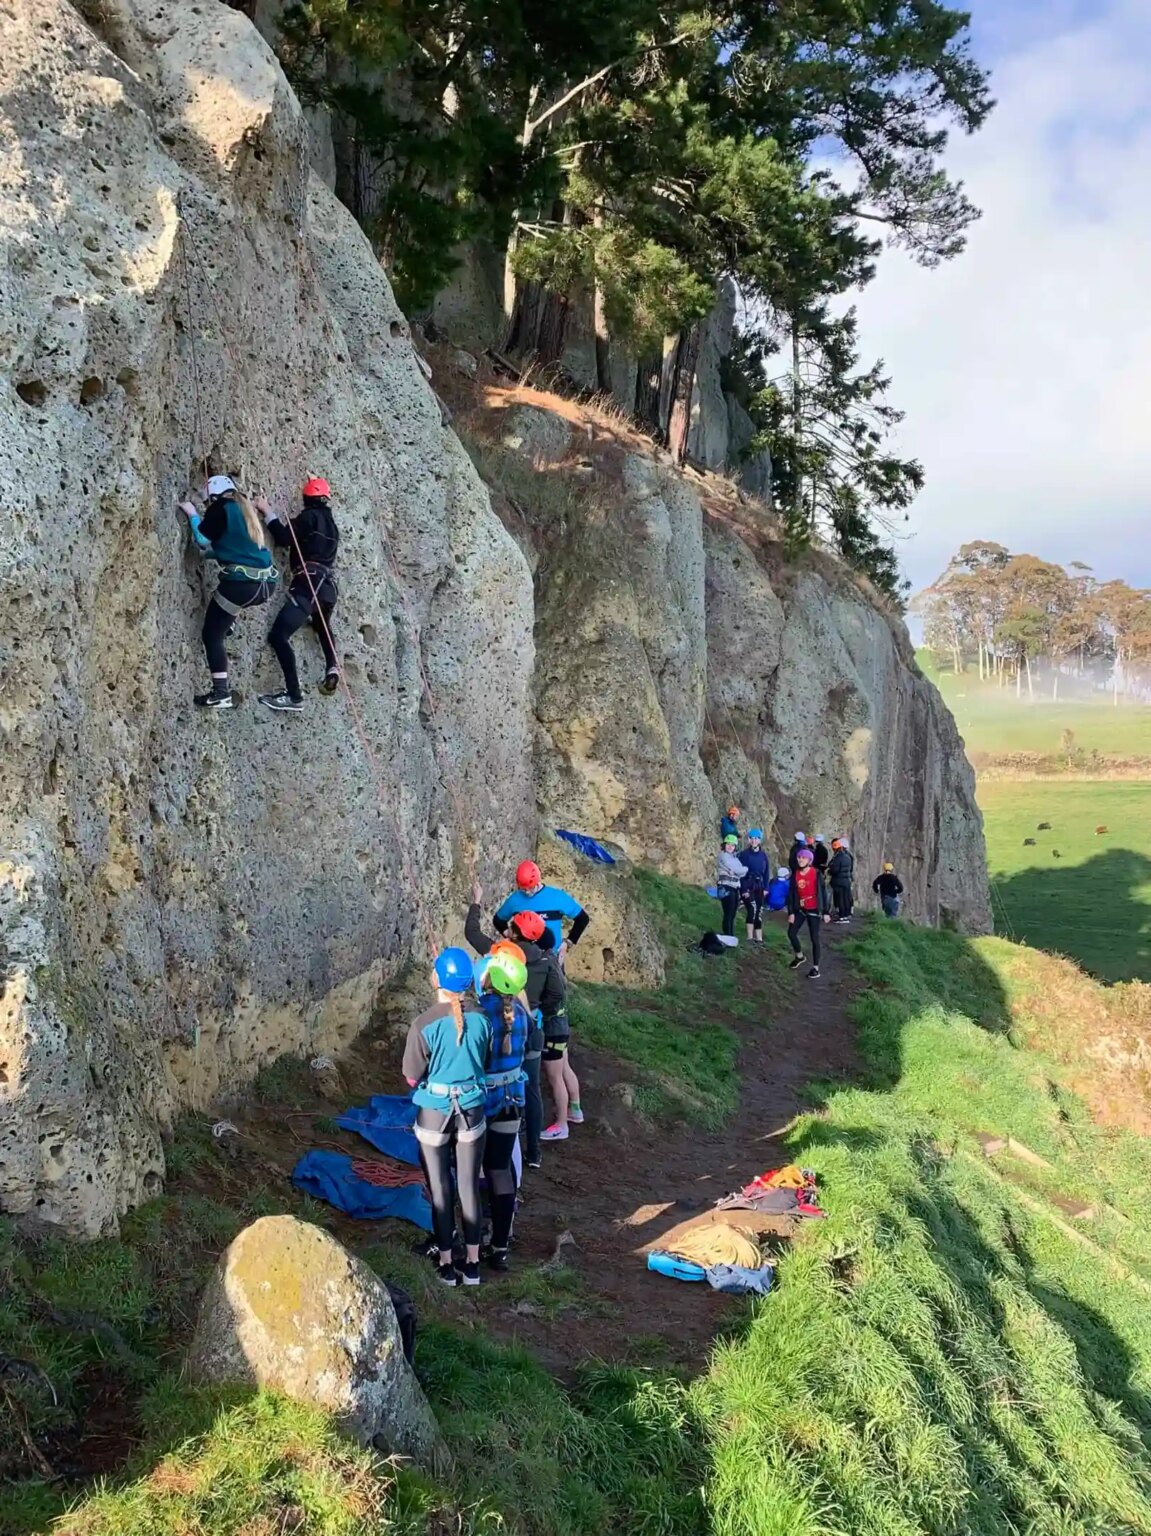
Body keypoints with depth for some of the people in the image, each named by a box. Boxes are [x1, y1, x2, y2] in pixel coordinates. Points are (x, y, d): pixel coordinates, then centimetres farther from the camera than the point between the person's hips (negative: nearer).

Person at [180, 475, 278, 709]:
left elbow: (202, 540, 0)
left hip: (241, 583, -8)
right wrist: (211, 551, 35)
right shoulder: (244, 508, 21)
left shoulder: (220, 508, -1)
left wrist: (192, 515, 13)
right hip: (265, 583, 8)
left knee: (212, 634, 2)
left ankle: (220, 693, -5)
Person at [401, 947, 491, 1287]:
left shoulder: (424, 1025, -20)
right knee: (469, 1188, 15)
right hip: (472, 1112, 3)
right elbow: (486, 1063, 3)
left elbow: (412, 1077, -10)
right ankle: (472, 1263, 25)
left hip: (434, 1114, -3)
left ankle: (447, 1265, 23)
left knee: (440, 1191, 12)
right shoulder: (482, 1019, -11)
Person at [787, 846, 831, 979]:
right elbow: (791, 894, 3)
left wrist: (826, 912, -9)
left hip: (814, 910, -5)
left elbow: (823, 893, -8)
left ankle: (815, 968, 6)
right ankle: (799, 956, 32)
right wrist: (791, 912, -3)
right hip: (800, 910, 5)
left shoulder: (816, 874, -12)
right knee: (791, 933, 5)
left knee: (814, 939, -2)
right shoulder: (795, 875, -1)